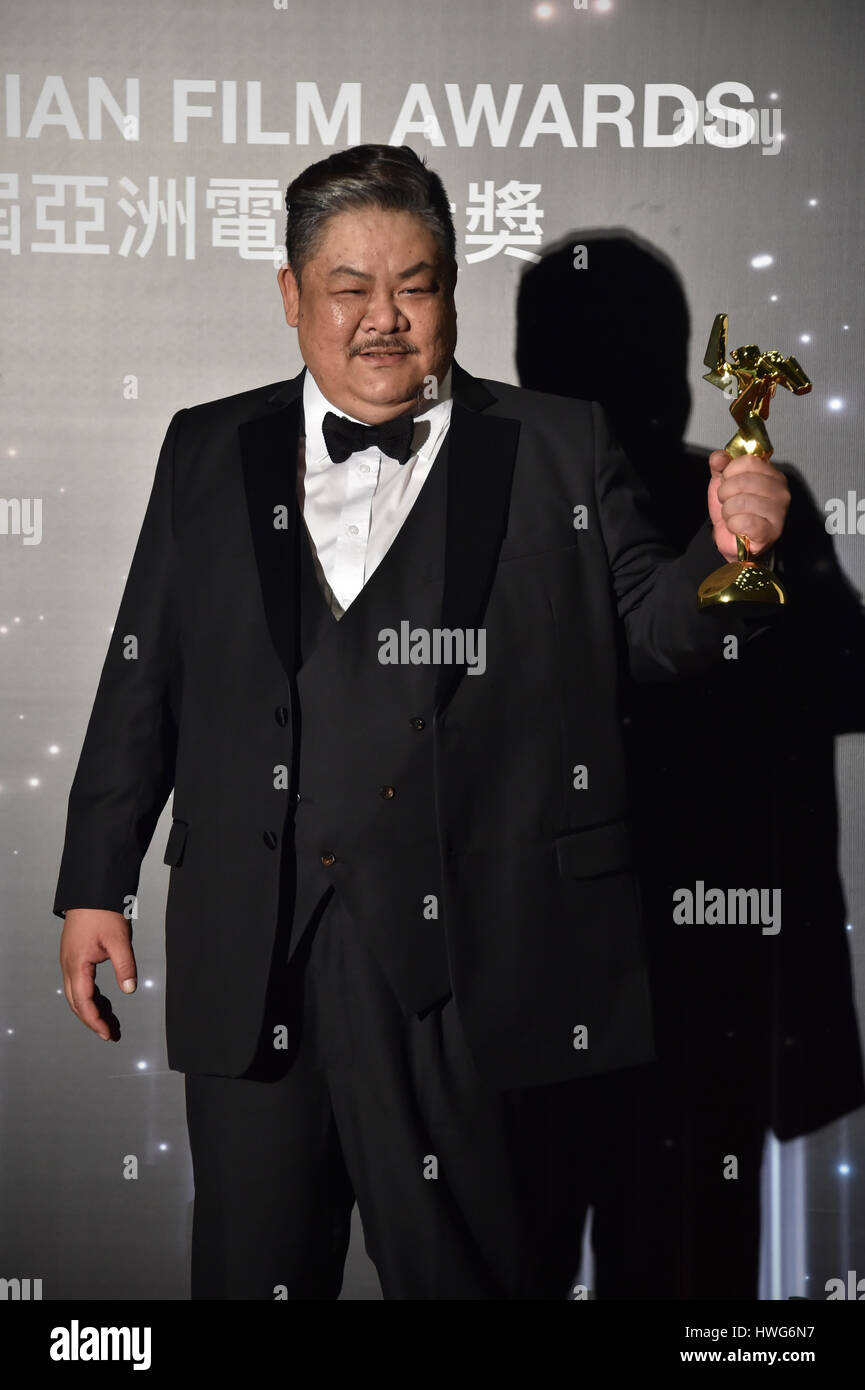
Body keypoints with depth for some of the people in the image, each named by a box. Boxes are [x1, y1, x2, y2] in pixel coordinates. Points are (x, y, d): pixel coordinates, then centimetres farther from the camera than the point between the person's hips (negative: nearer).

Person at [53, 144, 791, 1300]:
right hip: (255, 961, 2)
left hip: (481, 962, -2)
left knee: (480, 1270, 7)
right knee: (255, 1270, 12)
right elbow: (144, 679, 13)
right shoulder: (209, 454, 12)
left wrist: (725, 554, -18)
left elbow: (647, 631, 3)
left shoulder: (559, 450, 7)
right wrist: (96, 884, 10)